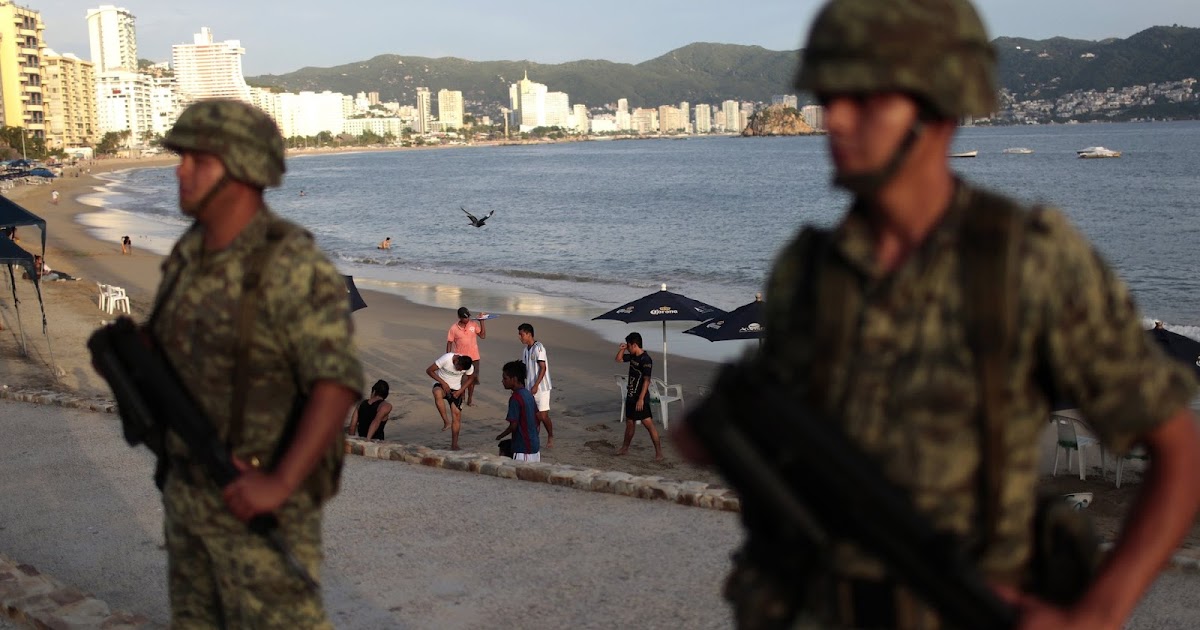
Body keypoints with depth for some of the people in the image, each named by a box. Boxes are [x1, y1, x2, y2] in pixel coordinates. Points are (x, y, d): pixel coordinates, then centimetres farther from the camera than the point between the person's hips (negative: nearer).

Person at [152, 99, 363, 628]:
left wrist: (280, 483, -34)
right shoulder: (192, 253, 3)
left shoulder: (294, 267, -23)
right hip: (194, 484, 8)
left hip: (263, 495, -8)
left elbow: (338, 384, -28)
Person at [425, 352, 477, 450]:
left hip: (455, 389, 3)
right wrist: (443, 382, -25)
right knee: (438, 393, -40)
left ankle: (454, 444, 6)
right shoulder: (446, 358, -27)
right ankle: (446, 421, -32)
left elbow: (471, 378, 3)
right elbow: (429, 370, -20)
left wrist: (460, 391, -9)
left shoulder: (469, 366, -17)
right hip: (441, 384, -3)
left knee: (457, 414, -5)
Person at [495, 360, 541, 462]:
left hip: (523, 450, -9)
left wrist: (500, 436, -3)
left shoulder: (515, 398, -17)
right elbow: (537, 418, 15)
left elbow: (513, 425, -19)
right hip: (534, 446, 9)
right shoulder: (529, 394, 9)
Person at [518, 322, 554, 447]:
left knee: (543, 415, -5)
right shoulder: (525, 350, 11)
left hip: (541, 387, -7)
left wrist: (536, 385, -22)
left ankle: (550, 437, 15)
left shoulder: (539, 348, -14)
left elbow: (543, 368, -17)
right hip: (530, 388, 7)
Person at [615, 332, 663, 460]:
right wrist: (621, 349, 4)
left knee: (648, 423, -10)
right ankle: (625, 448, 31)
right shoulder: (632, 356, 8)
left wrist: (641, 399, -26)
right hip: (631, 396, 9)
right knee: (629, 422, 18)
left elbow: (646, 380, -22)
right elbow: (618, 359, 24)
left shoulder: (645, 359, -18)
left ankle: (659, 451, -9)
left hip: (640, 398, -9)